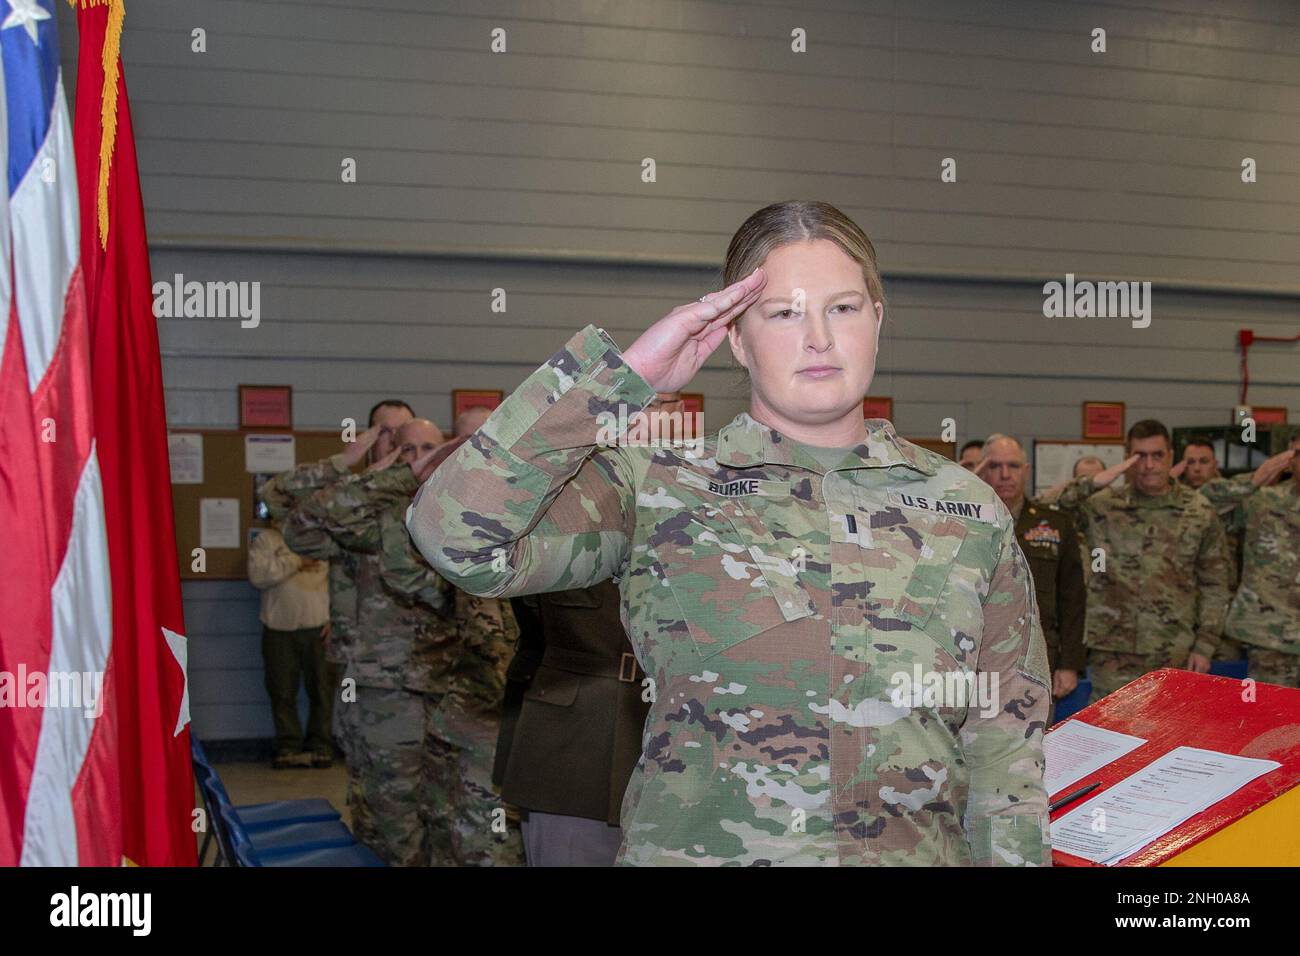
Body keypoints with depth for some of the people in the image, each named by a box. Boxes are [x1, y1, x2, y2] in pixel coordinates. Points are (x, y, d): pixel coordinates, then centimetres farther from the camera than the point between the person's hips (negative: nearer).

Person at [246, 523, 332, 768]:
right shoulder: (266, 540, 5)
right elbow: (257, 575, -11)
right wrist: (295, 562, -10)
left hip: (318, 628, 0)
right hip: (280, 630, 0)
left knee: (321, 689, 3)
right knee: (282, 692, 4)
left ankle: (320, 745, 13)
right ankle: (288, 746, 15)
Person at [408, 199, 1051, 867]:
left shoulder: (970, 511, 1)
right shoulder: (653, 488, -6)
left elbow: (1005, 745, 4)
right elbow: (456, 535, -21)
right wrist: (625, 372, -19)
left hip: (919, 849, 2)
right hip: (693, 847, -2)